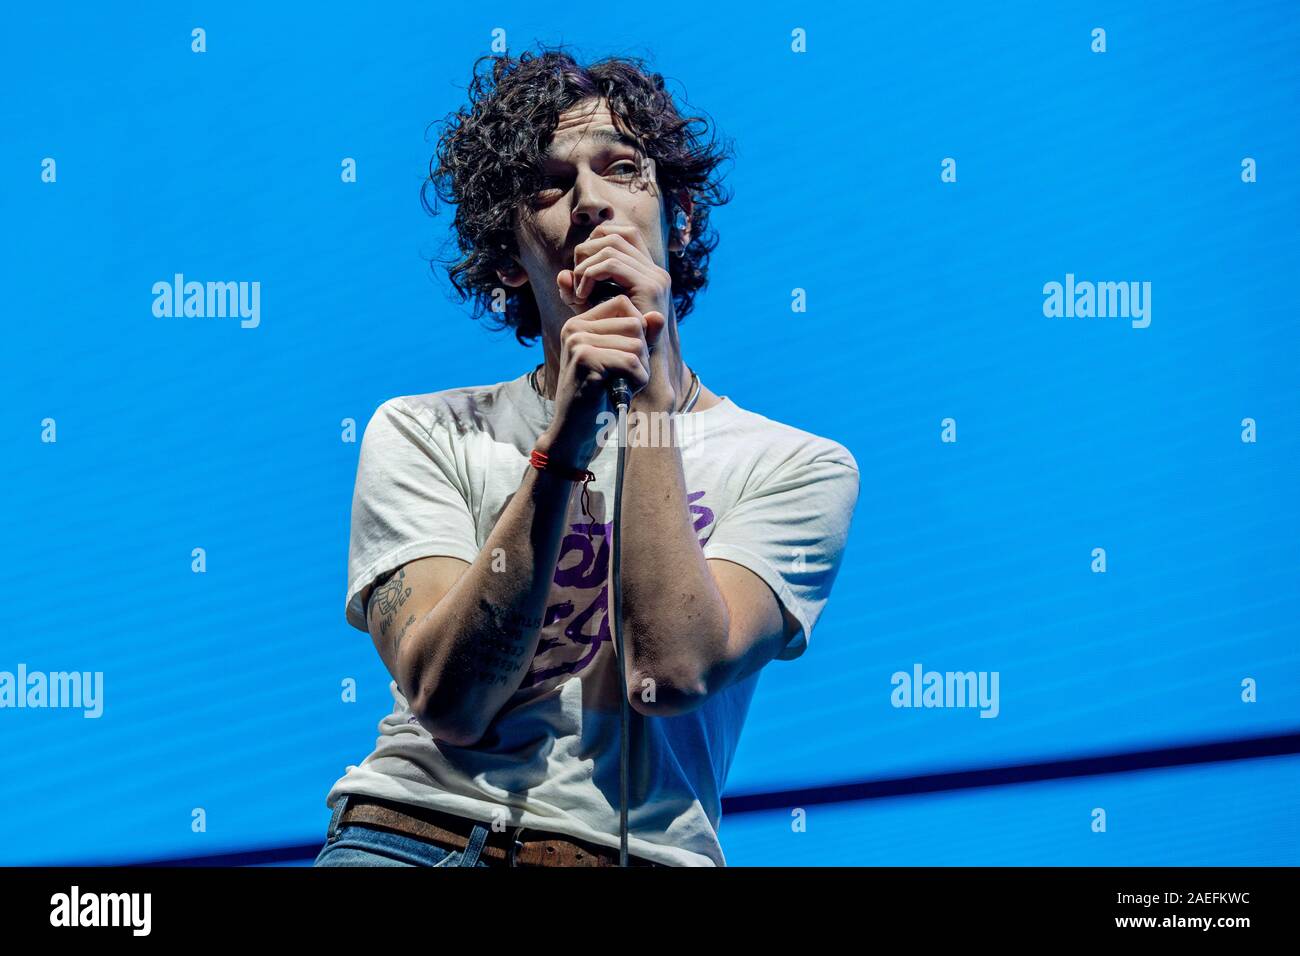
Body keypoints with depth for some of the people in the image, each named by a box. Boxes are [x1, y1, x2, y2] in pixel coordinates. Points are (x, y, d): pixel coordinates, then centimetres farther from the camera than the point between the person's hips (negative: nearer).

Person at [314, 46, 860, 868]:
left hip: (639, 848, 1)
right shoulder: (423, 433, 10)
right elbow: (450, 700, -4)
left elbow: (674, 670, -9)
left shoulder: (801, 467, 8)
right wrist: (562, 446, -11)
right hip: (415, 830, -1)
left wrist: (653, 388, -5)